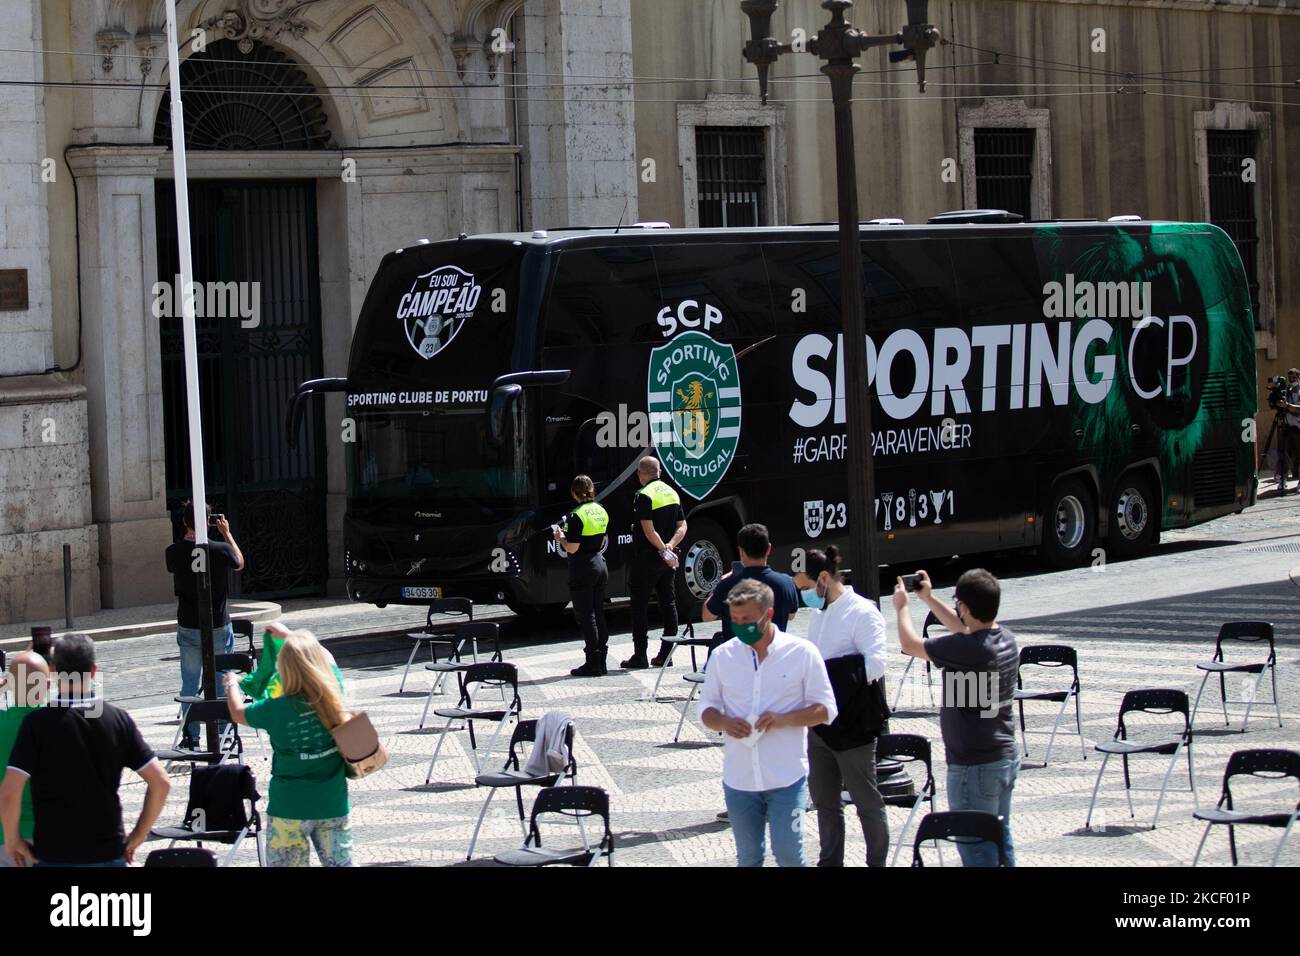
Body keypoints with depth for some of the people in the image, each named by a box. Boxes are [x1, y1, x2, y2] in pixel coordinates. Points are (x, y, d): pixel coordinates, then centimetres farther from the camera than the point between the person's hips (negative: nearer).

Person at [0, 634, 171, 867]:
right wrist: (139, 835, 6)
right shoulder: (118, 719, -1)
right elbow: (161, 782, -4)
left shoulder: (37, 723, -11)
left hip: (54, 856, -3)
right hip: (110, 854, 3)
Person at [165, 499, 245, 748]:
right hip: (218, 627, -2)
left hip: (188, 628, 2)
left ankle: (190, 737, 10)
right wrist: (227, 533, 14)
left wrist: (188, 536, 10)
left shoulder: (174, 552, -10)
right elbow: (239, 563, 7)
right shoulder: (221, 550, -14)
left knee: (189, 683, 9)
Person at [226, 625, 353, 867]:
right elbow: (326, 658, 15)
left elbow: (238, 713, 3)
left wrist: (232, 684, 24)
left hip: (290, 810, -3)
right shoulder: (333, 692, -8)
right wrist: (288, 635, 29)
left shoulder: (277, 709, -18)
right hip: (334, 806, 4)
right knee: (340, 864, 12)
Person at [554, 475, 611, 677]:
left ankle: (593, 664, -1)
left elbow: (572, 548, -19)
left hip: (583, 569, -8)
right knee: (598, 613, 13)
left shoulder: (577, 516, -17)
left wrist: (560, 537, 1)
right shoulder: (601, 512, 7)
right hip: (600, 565, 8)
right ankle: (601, 661, 16)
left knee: (586, 616, -2)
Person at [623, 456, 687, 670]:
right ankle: (666, 654, 12)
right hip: (667, 562, 7)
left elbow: (649, 530, -21)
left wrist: (663, 550, -17)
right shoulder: (672, 493, 11)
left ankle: (640, 655, -1)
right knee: (668, 603, 11)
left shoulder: (644, 496, -14)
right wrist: (670, 546, -5)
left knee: (640, 606, 0)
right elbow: (682, 527, 8)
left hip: (647, 558, -7)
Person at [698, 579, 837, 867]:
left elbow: (825, 710, -1)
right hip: (739, 778, 3)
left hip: (787, 778, -3)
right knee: (748, 857, 12)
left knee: (788, 854, -6)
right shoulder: (722, 656, 4)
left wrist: (784, 719, -19)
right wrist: (723, 722, -14)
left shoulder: (802, 653, -4)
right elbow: (706, 709, 10)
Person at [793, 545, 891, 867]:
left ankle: (877, 862, 10)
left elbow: (875, 663, -22)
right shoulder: (819, 613, 14)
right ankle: (830, 861, 27)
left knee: (867, 803, 2)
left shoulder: (862, 613, -12)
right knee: (824, 801, 16)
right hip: (819, 724, 9)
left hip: (850, 726, -9)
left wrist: (833, 677, -23)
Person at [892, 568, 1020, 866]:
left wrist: (902, 606, 7)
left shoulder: (965, 649, -25)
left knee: (976, 849, -1)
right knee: (1001, 840, 19)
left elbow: (910, 644, -11)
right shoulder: (1006, 638, 0)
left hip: (974, 766, -9)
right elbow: (965, 629, 23)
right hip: (1007, 757, 9)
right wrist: (929, 599, 27)